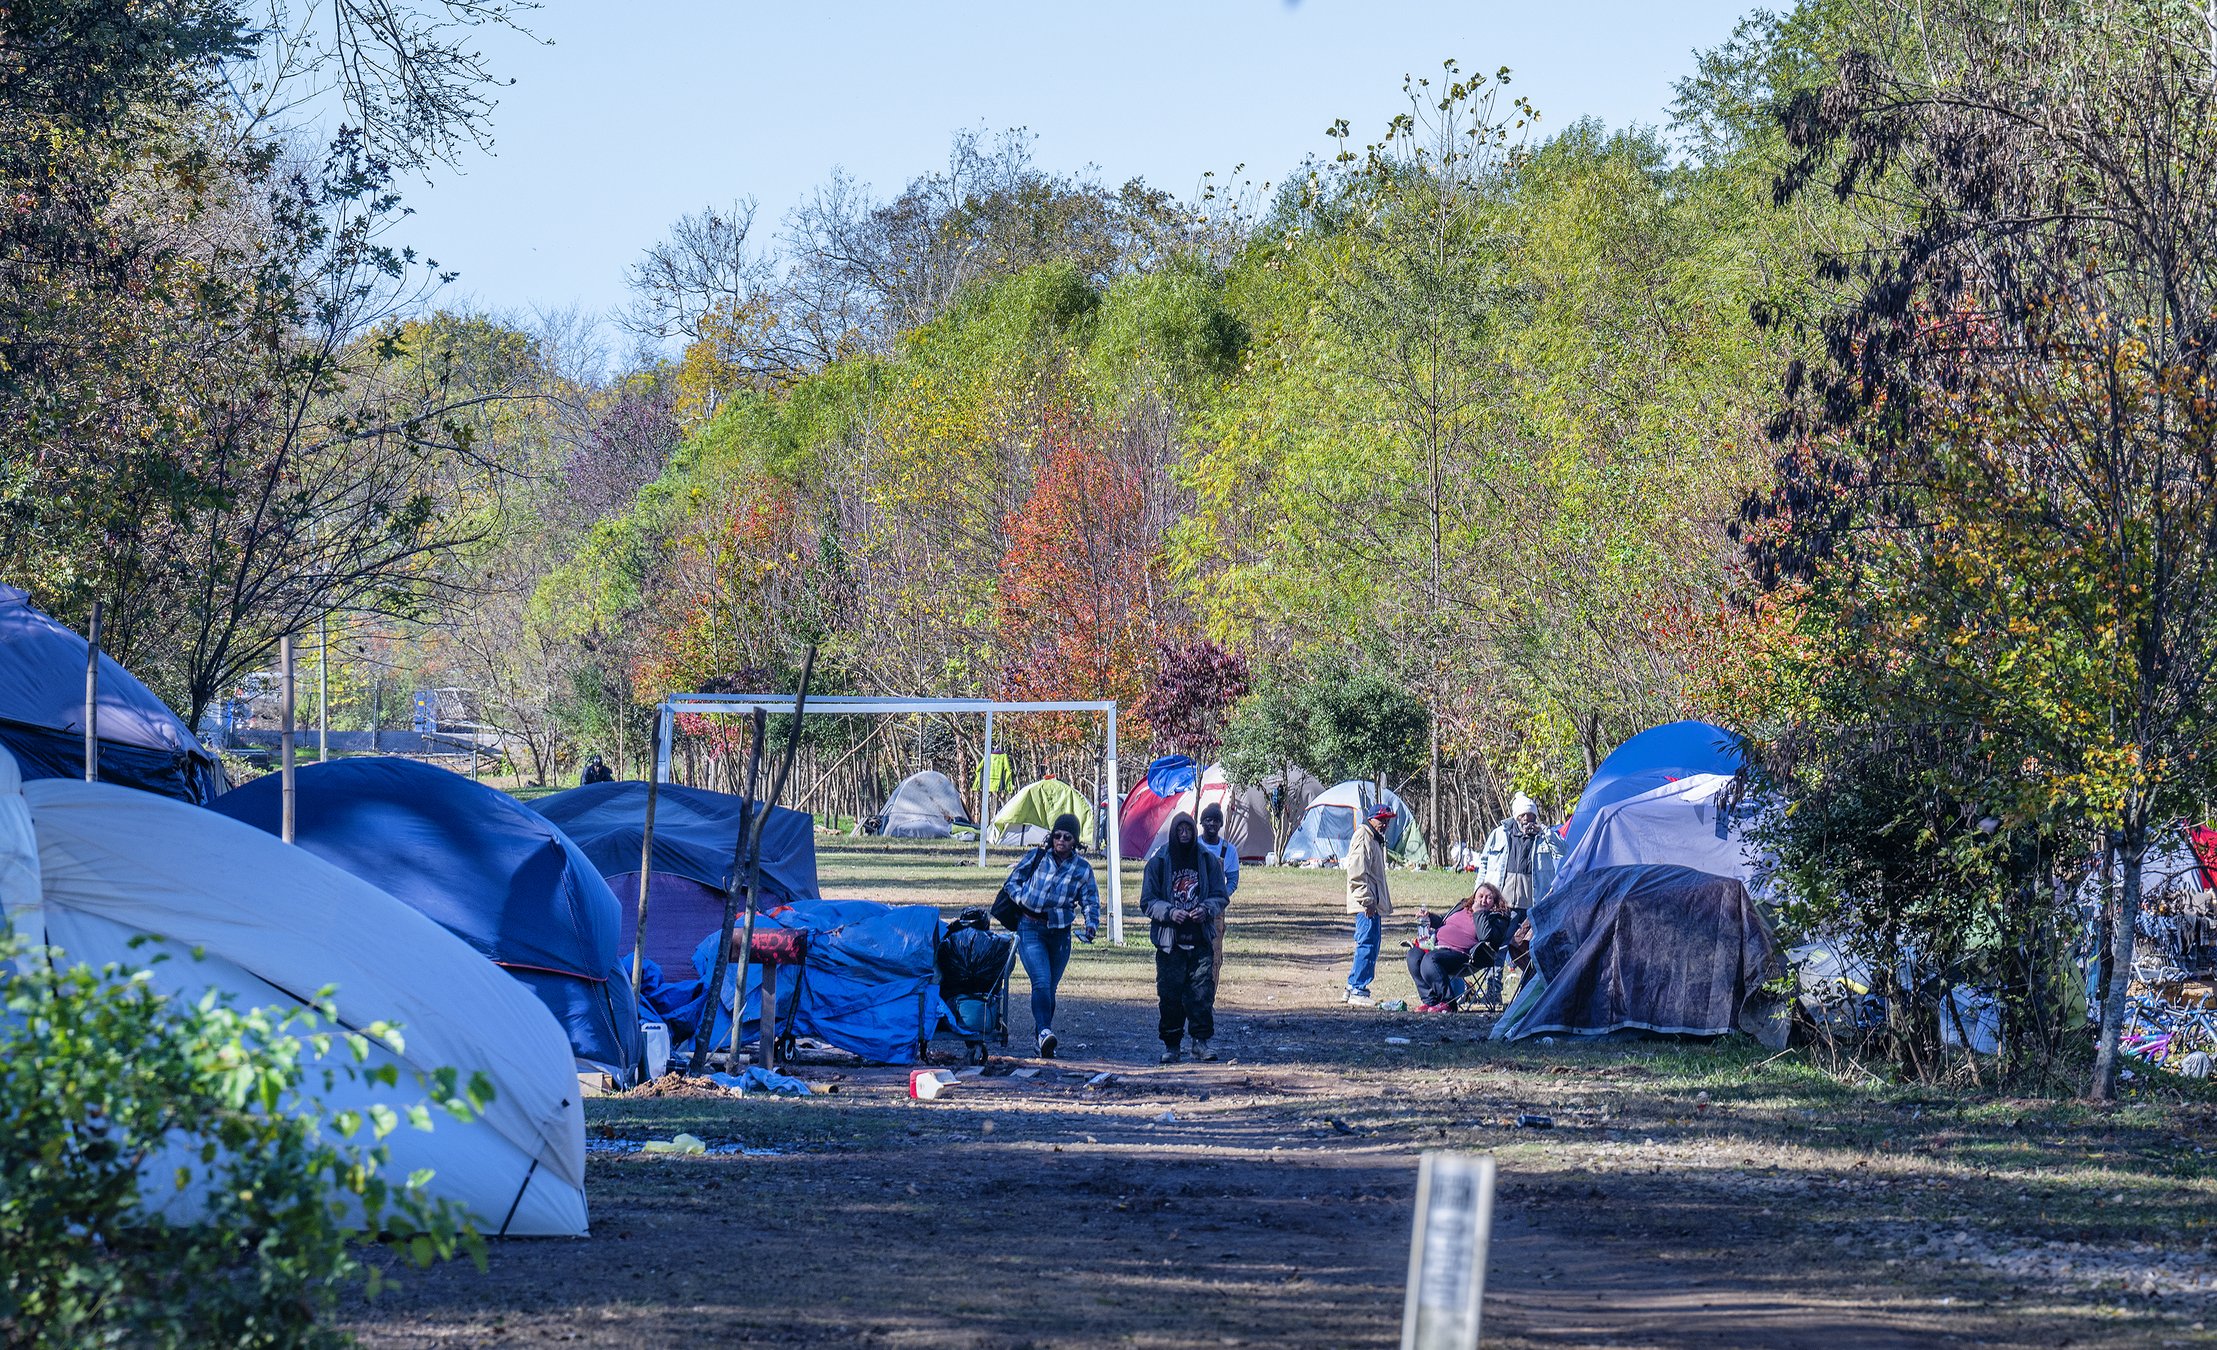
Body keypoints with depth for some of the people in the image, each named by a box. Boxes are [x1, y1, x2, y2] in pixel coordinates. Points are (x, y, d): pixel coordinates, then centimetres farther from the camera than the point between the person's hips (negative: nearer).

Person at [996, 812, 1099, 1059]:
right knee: (1041, 981, -21)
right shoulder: (1036, 857, 3)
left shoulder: (1083, 869, 7)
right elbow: (1011, 883, 11)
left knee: (1049, 988, 8)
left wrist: (1092, 925, -7)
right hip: (1030, 929, -2)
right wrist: (1023, 901, -7)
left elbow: (1091, 901, 11)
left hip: (1060, 934, 2)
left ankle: (1043, 1043, 18)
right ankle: (1044, 1031, -33)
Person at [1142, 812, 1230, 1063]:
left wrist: (1206, 909, -10)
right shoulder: (1158, 863, 3)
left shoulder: (1208, 861, 7)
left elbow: (1221, 896, 11)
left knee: (1202, 992, -4)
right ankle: (1171, 1045, 6)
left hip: (1200, 940, 1)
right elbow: (1148, 901, 3)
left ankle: (1201, 1041, 4)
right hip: (1169, 941, -1)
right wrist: (1169, 912, -15)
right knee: (1170, 996, -2)